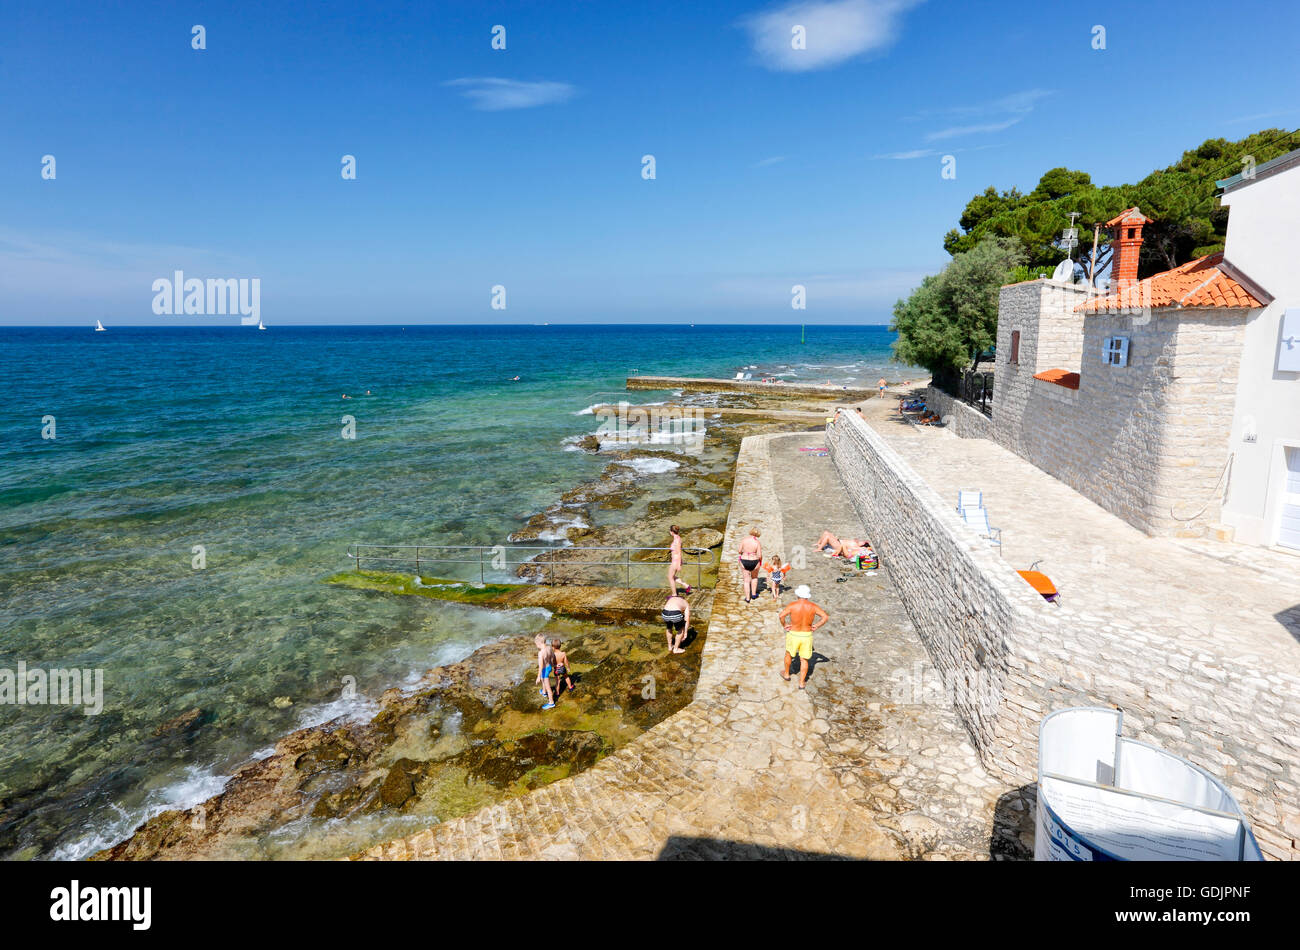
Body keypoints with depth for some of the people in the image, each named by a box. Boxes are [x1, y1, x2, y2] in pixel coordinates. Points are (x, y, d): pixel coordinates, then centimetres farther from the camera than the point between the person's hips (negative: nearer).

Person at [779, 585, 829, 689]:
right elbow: (826, 616, -10)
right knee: (804, 660, 15)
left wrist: (784, 625, -10)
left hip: (793, 635, -1)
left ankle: (786, 674, 42)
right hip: (807, 636, 2)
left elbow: (782, 615, -27)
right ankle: (801, 683, 17)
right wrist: (816, 626, -2)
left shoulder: (793, 605, -16)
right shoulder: (813, 606, -9)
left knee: (788, 654, 25)